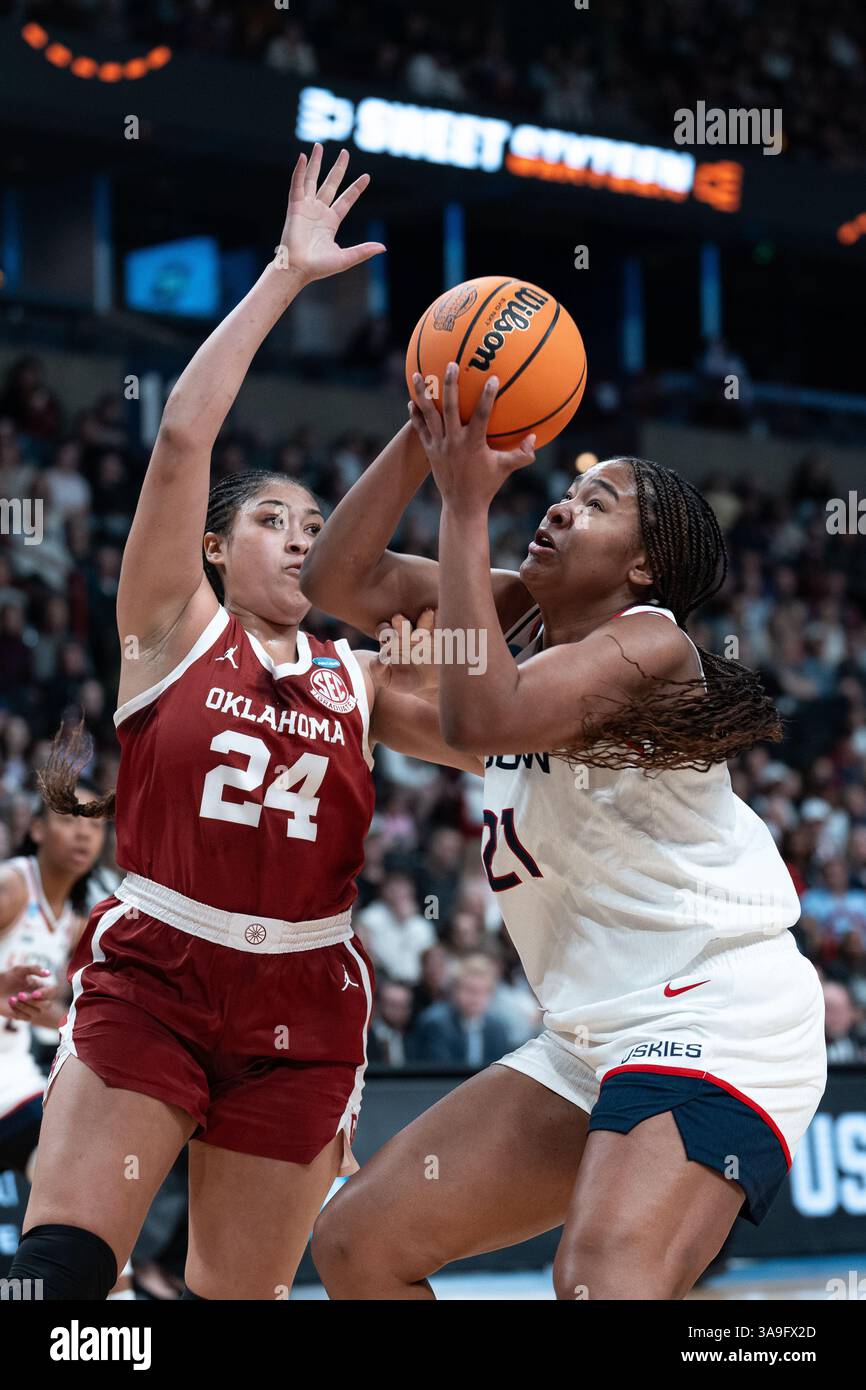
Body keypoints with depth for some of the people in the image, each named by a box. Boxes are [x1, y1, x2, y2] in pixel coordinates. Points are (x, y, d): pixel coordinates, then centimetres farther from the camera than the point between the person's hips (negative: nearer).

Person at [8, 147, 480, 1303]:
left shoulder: (359, 679, 12)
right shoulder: (172, 629, 2)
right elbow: (183, 436, -9)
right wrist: (286, 276, -10)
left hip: (302, 1009, 4)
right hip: (149, 979, -3)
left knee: (238, 1294, 9)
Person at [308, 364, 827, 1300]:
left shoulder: (648, 643, -12)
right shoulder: (525, 624, 13)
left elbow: (481, 718, -29)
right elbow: (342, 580, 8)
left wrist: (465, 504, -22)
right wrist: (423, 438, -5)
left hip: (714, 1015, -10)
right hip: (592, 1038, 10)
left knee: (605, 1277, -35)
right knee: (358, 1244, 7)